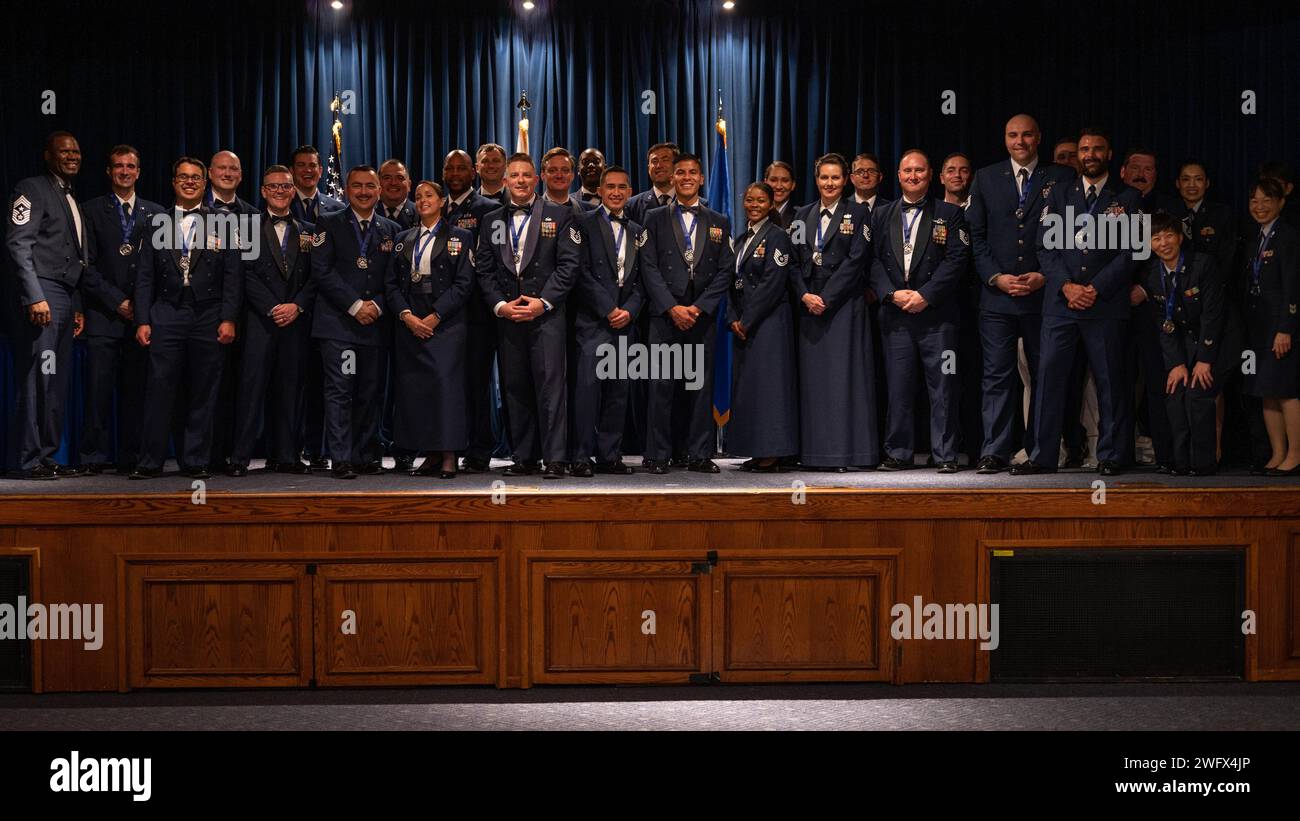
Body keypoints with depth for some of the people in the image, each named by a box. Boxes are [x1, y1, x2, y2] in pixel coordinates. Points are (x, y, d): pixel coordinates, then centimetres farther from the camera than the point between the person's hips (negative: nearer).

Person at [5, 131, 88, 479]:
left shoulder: (72, 200, 22)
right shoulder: (32, 189, -3)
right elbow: (18, 245, -13)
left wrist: (77, 306, 15)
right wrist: (35, 297, -21)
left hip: (64, 297, 8)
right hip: (39, 296, -8)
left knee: (57, 382, 7)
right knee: (37, 379, -10)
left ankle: (45, 457, 12)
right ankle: (26, 460, -6)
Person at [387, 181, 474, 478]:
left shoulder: (460, 237, 5)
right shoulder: (403, 239, 17)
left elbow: (463, 283, -4)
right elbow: (393, 284, 10)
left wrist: (435, 316, -12)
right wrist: (406, 315, -7)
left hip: (445, 324, -4)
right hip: (409, 324, 4)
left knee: (445, 382, -12)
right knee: (414, 386, 0)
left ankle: (449, 456, -8)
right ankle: (431, 455, 6)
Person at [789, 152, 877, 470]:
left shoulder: (858, 213, 2)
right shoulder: (803, 215, 13)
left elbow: (856, 260, -7)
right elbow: (794, 260, 8)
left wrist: (826, 297, -13)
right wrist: (805, 295, -8)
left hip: (844, 304, -4)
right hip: (809, 305, 4)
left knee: (843, 374, -6)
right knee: (813, 378, 2)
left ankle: (844, 451, -4)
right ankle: (815, 453, 5)